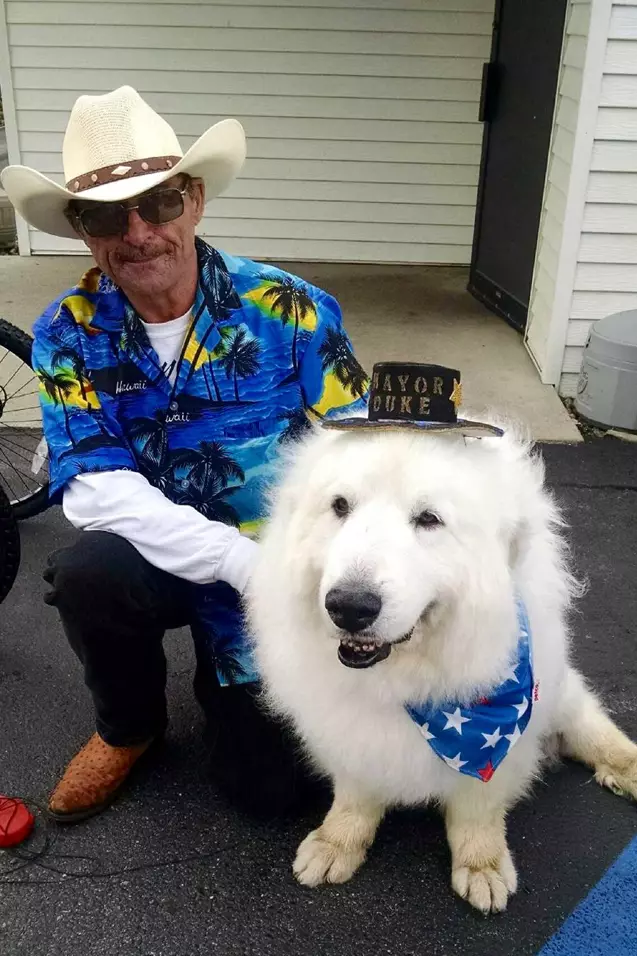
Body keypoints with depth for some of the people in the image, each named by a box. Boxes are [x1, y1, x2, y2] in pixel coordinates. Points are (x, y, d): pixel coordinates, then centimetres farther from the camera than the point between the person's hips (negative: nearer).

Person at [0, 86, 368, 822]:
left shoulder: (287, 309, -17)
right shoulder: (68, 333, -12)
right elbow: (91, 488, -20)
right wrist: (241, 561, -31)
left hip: (284, 565, -1)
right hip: (162, 562, 1)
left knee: (266, 782, -4)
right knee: (89, 569, -33)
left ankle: (219, 678, 32)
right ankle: (128, 726, 2)